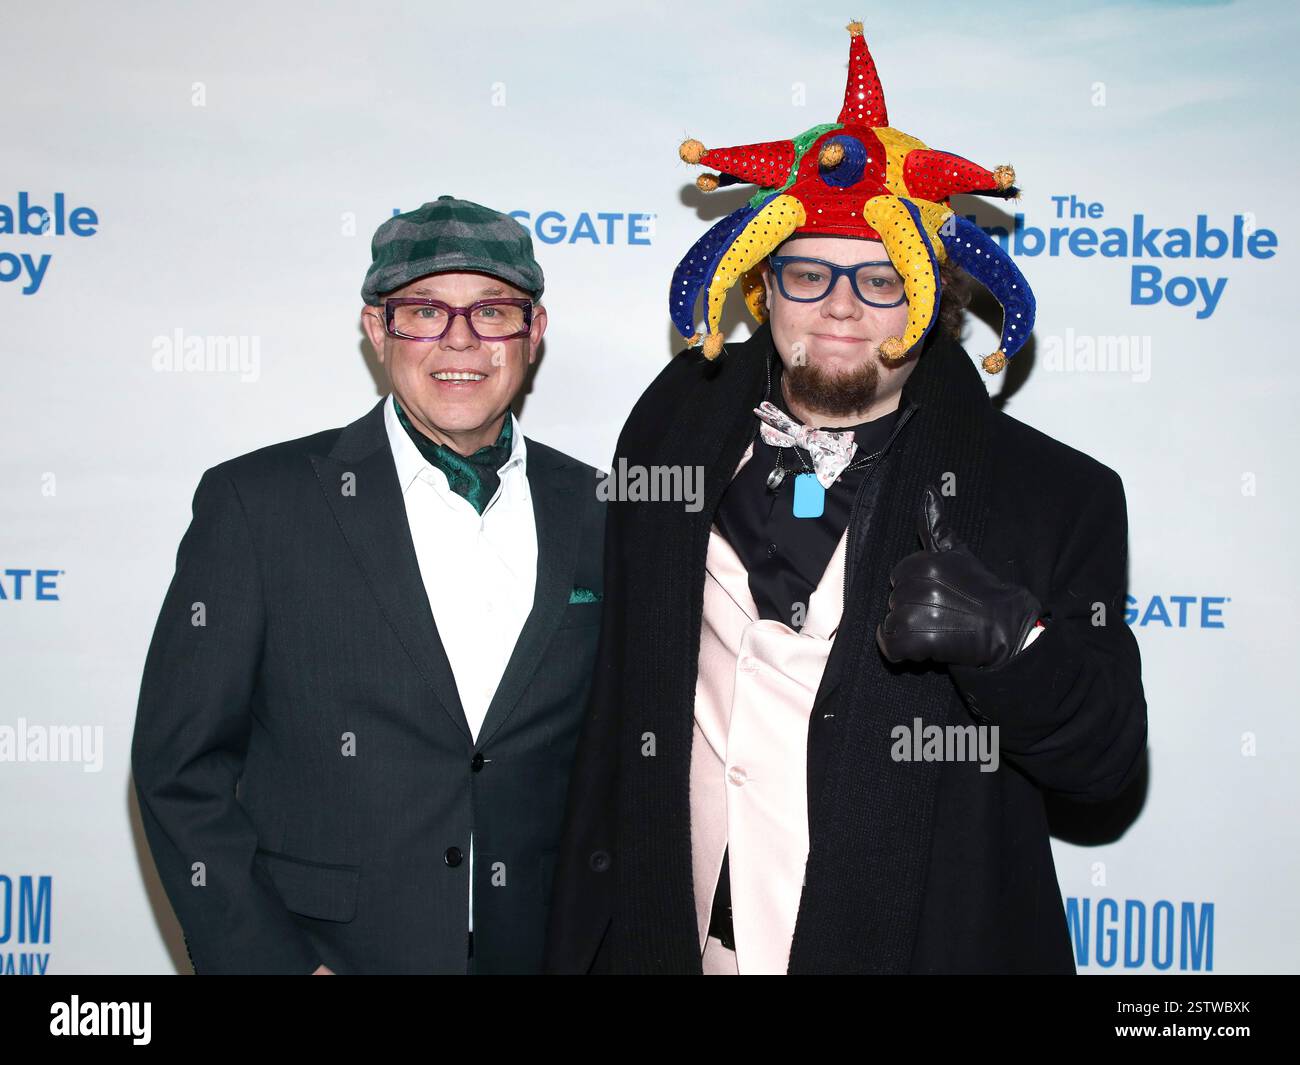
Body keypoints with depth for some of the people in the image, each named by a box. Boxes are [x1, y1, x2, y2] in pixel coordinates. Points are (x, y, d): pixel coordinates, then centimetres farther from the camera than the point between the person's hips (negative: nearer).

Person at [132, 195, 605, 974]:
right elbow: (182, 764, -6)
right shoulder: (257, 502, -7)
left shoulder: (599, 515, 0)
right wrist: (267, 958, -12)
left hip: (544, 949, 2)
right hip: (323, 946, -2)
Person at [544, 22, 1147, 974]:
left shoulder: (1055, 497, -8)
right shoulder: (671, 427, 0)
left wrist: (1005, 639, -29)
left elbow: (1108, 761, -9)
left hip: (922, 942, -2)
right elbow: (617, 700, 7)